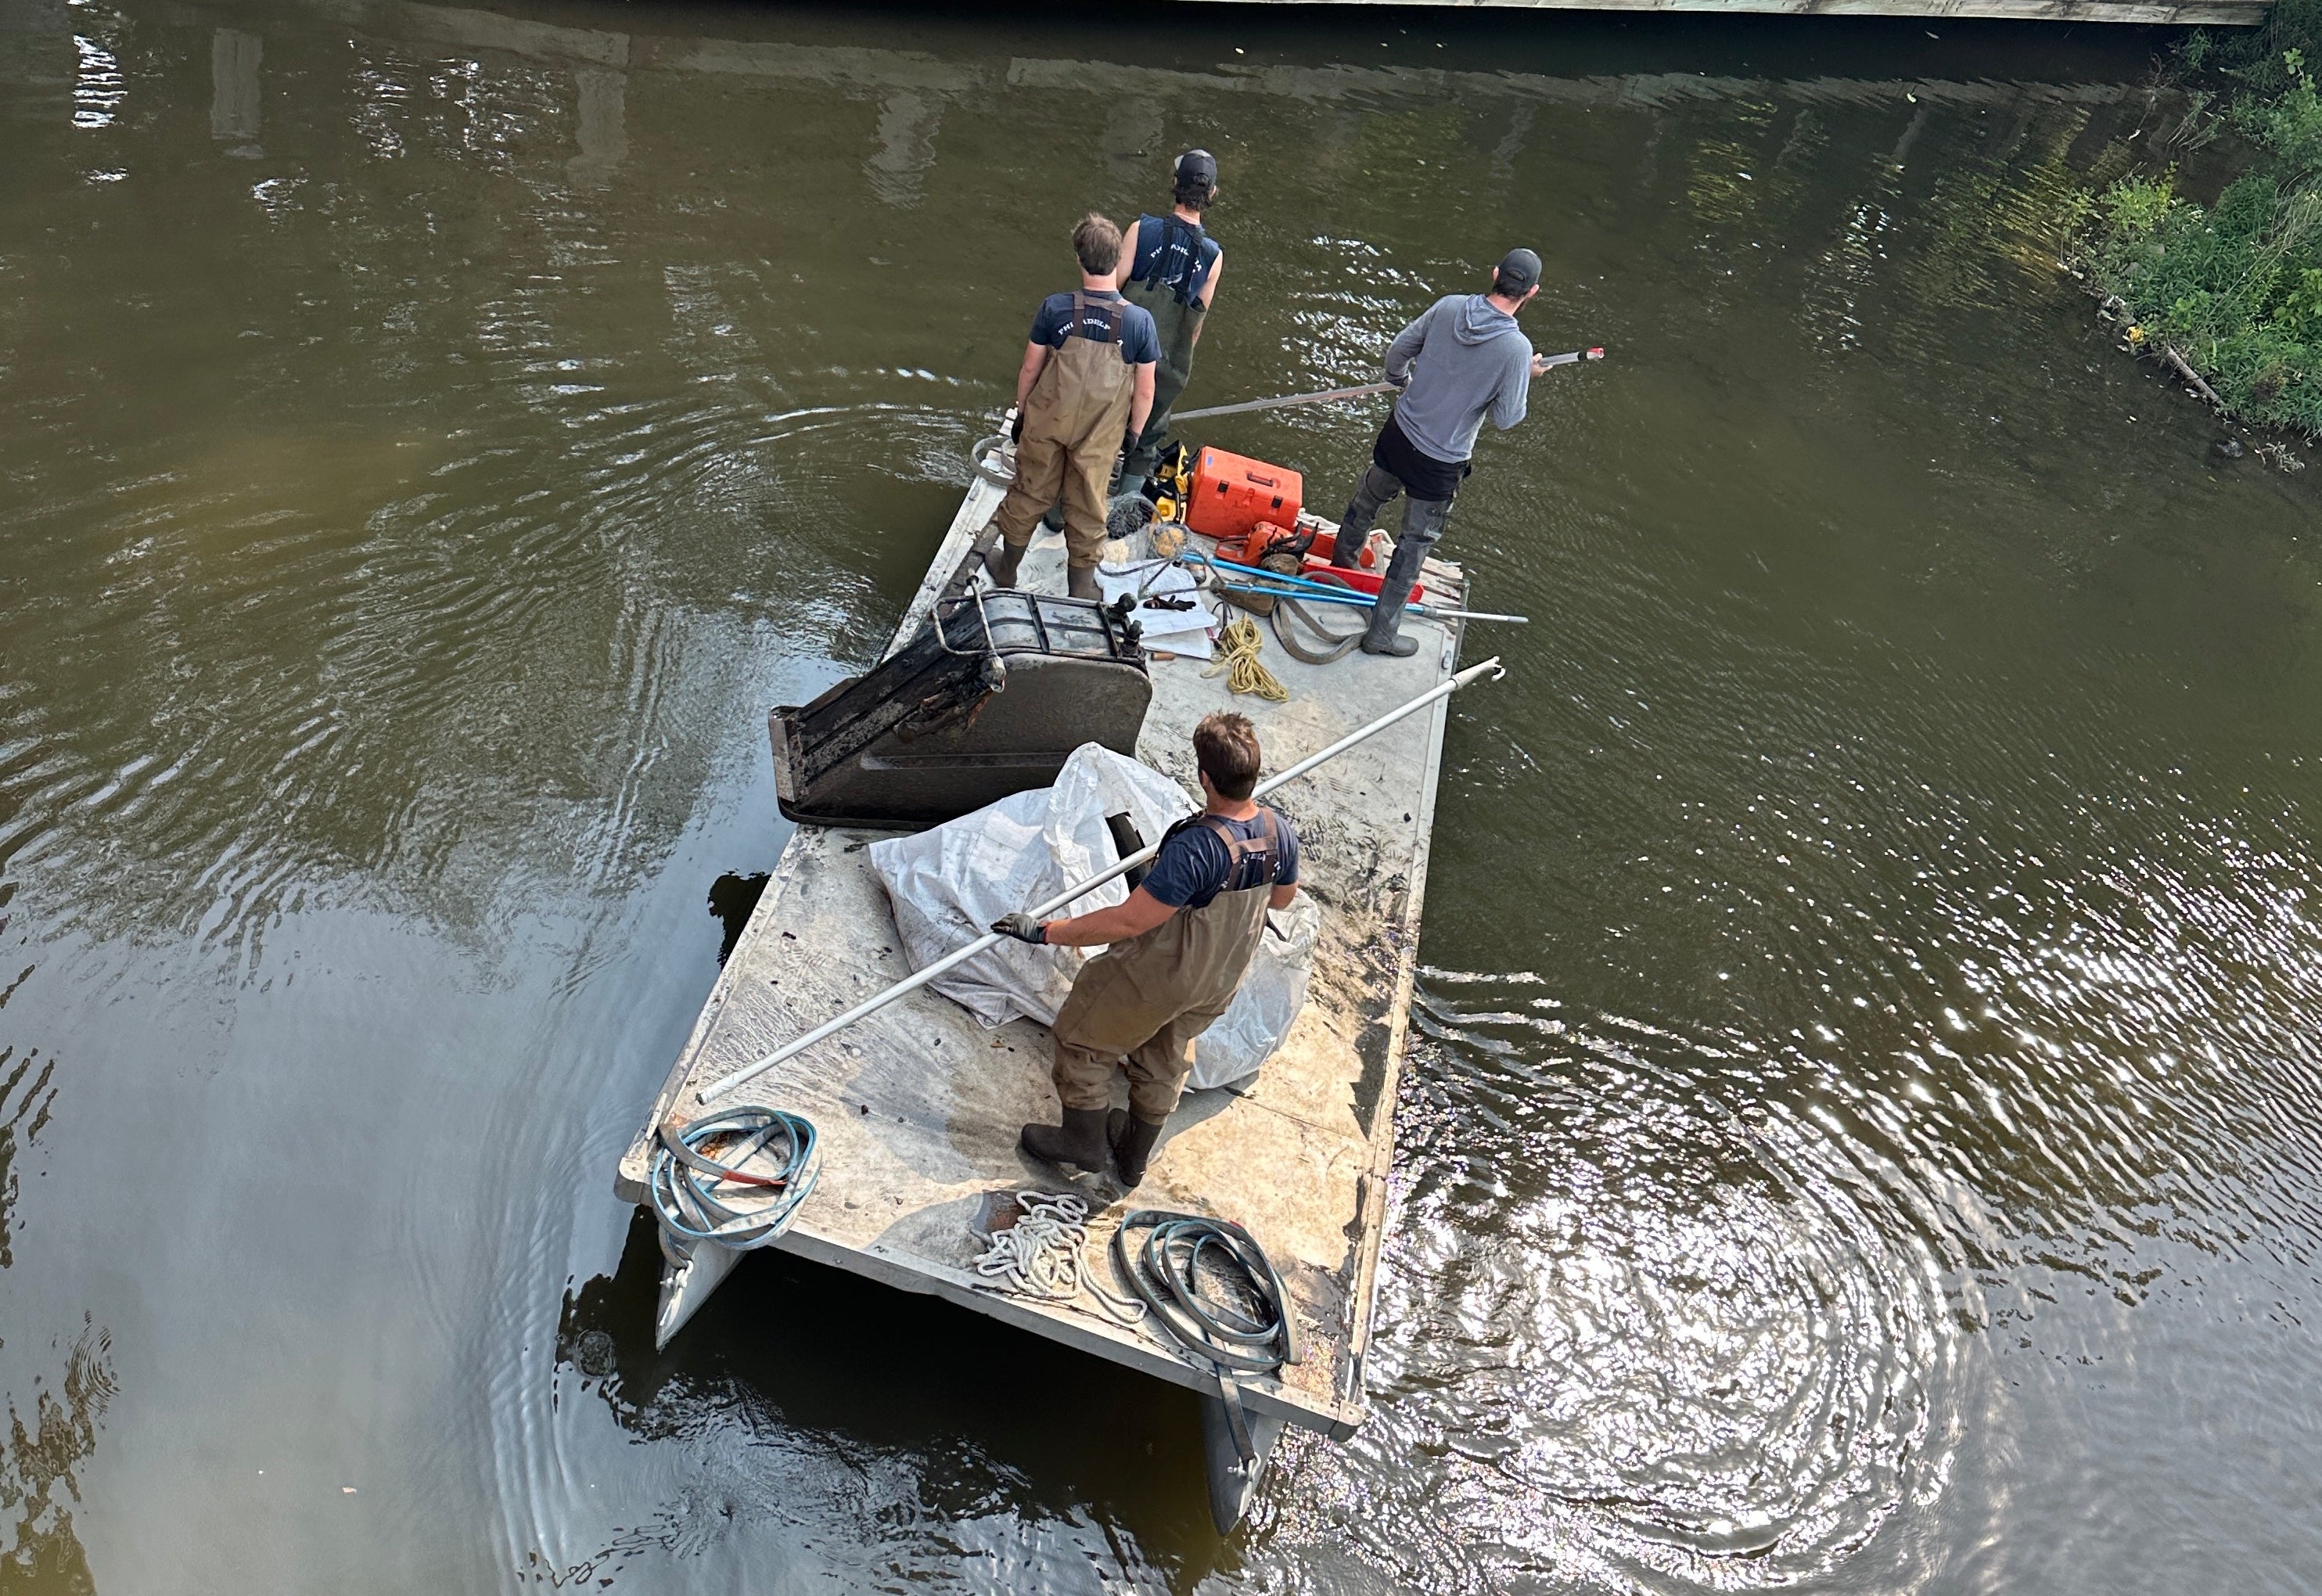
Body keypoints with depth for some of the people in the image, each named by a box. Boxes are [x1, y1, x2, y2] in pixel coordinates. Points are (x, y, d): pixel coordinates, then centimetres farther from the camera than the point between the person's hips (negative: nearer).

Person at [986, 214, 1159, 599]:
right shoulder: (1140, 321, -16)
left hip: (1045, 423, 1)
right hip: (1100, 437, 0)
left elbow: (1030, 369, -6)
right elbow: (1144, 390, -9)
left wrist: (1021, 413, 9)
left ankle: (1006, 571, 38)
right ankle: (1080, 591, 28)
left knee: (1030, 495, 19)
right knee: (1087, 511, 15)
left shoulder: (1055, 308, -16)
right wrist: (1133, 435, 6)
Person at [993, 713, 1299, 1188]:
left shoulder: (1195, 849, -39)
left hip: (1158, 975, -7)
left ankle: (1083, 1140, 36)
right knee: (1166, 1060, 29)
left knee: (1083, 1038, 19)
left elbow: (1129, 921, -33)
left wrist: (1047, 931, -25)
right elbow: (1283, 898, 4)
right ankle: (1134, 1157, 48)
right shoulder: (1281, 833, -17)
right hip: (1222, 979, 7)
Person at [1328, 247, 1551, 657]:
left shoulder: (1448, 306, -10)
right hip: (1440, 462, -5)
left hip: (1399, 431, 5)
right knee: (1415, 544, 10)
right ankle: (1381, 633, 17)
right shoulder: (1517, 348, -23)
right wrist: (1527, 378, 2)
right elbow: (1505, 419, -15)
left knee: (1368, 499, 30)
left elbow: (1399, 349, 2)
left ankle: (1342, 560, 57)